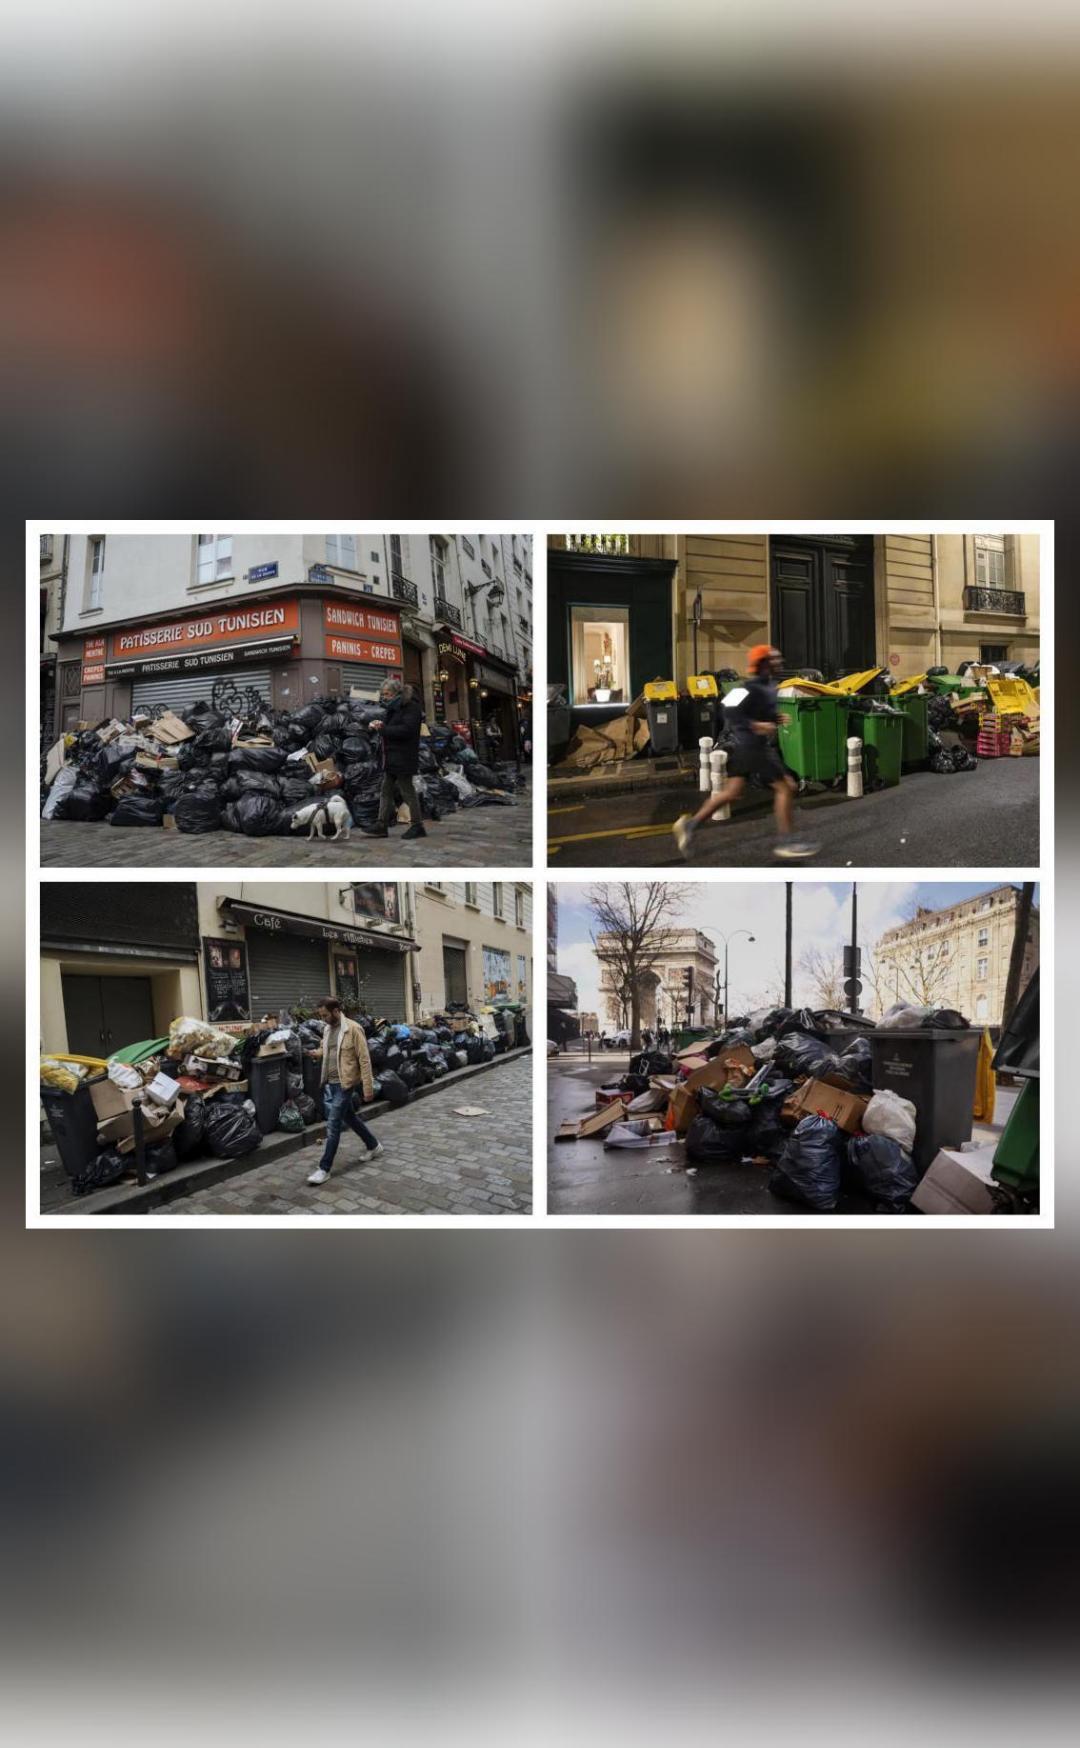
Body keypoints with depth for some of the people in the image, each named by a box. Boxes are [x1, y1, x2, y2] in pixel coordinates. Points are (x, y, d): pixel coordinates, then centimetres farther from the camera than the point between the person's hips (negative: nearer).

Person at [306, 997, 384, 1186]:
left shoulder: (353, 1029, -15)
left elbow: (364, 1060, -14)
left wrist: (368, 1087, -15)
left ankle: (324, 1168, -2)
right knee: (349, 1117, 19)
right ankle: (374, 1145, 38)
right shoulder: (328, 1030, 8)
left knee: (333, 1125, -7)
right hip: (329, 1083, 8)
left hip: (344, 1084, -8)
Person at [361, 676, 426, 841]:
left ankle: (416, 826, 4)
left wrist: (382, 729, -20)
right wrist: (379, 725, -2)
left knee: (407, 791, -4)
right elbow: (389, 726, 22)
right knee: (386, 791, 8)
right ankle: (382, 825, 10)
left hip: (403, 758, -9)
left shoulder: (411, 707, -12)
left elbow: (406, 730, -23)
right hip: (391, 758, 9)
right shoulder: (392, 707, 15)